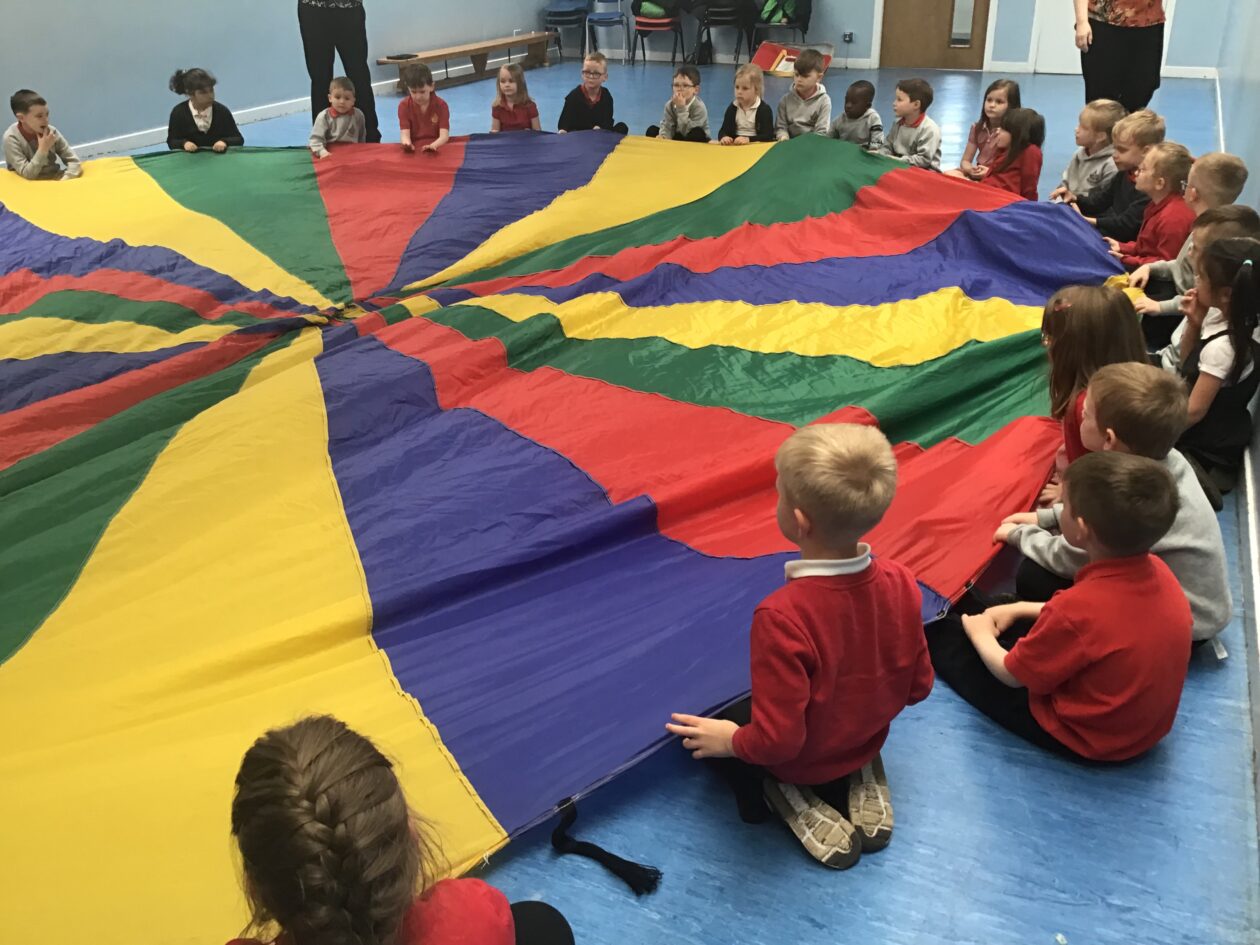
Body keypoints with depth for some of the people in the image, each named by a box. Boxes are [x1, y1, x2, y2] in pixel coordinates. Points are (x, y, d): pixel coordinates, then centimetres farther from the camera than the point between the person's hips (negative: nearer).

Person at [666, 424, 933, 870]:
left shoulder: (782, 617, -38)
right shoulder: (900, 582, -21)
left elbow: (777, 740, -31)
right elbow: (918, 685, -6)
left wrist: (731, 740, -10)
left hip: (800, 761, -5)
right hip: (866, 740, 5)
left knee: (712, 732, 20)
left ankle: (807, 815, 5)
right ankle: (864, 792, 14)